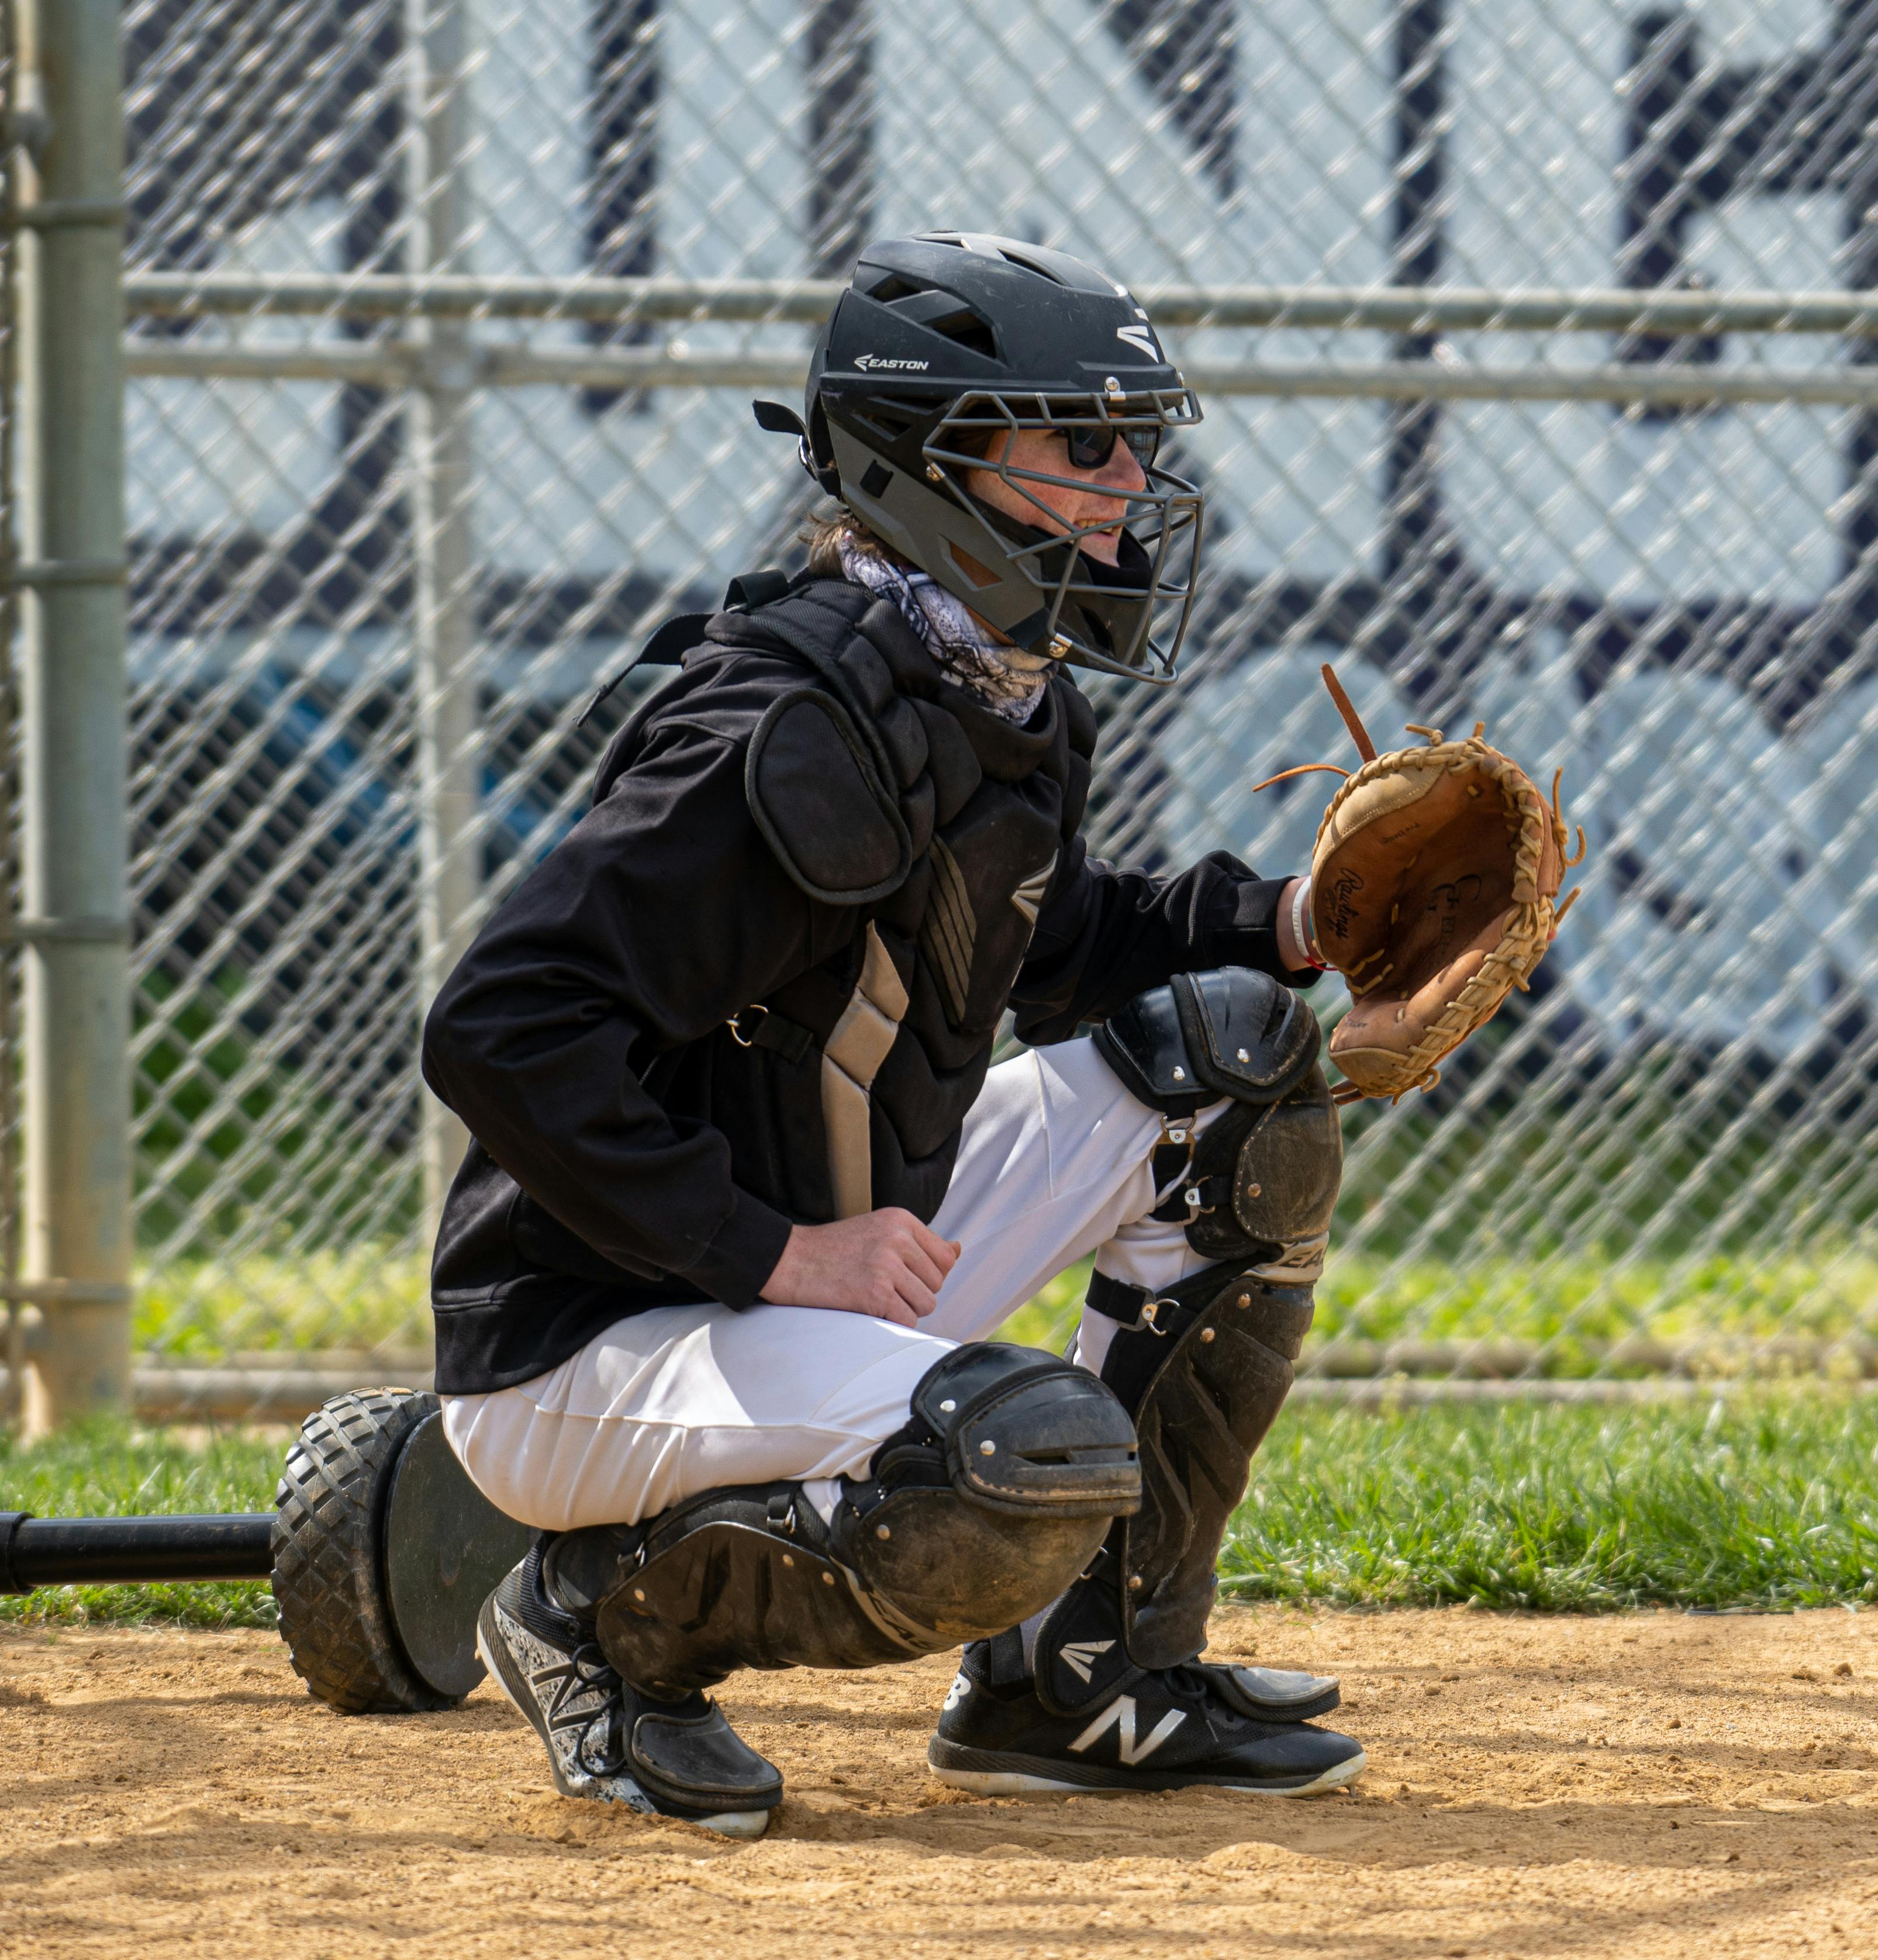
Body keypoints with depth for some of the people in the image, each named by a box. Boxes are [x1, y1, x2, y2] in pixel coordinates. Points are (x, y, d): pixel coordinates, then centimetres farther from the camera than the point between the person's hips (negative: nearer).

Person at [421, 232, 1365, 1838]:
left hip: (839, 1264, 10)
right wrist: (778, 1254, -27)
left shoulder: (1009, 703, 5)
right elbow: (505, 1034, -30)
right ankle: (614, 1607, -4)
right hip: (583, 1364, -10)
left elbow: (1042, 941, 25)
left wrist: (1276, 925, 6)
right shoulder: (796, 731, -25)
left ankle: (1090, 1678, 9)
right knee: (1041, 1465, -33)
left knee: (1227, 1051, 4)